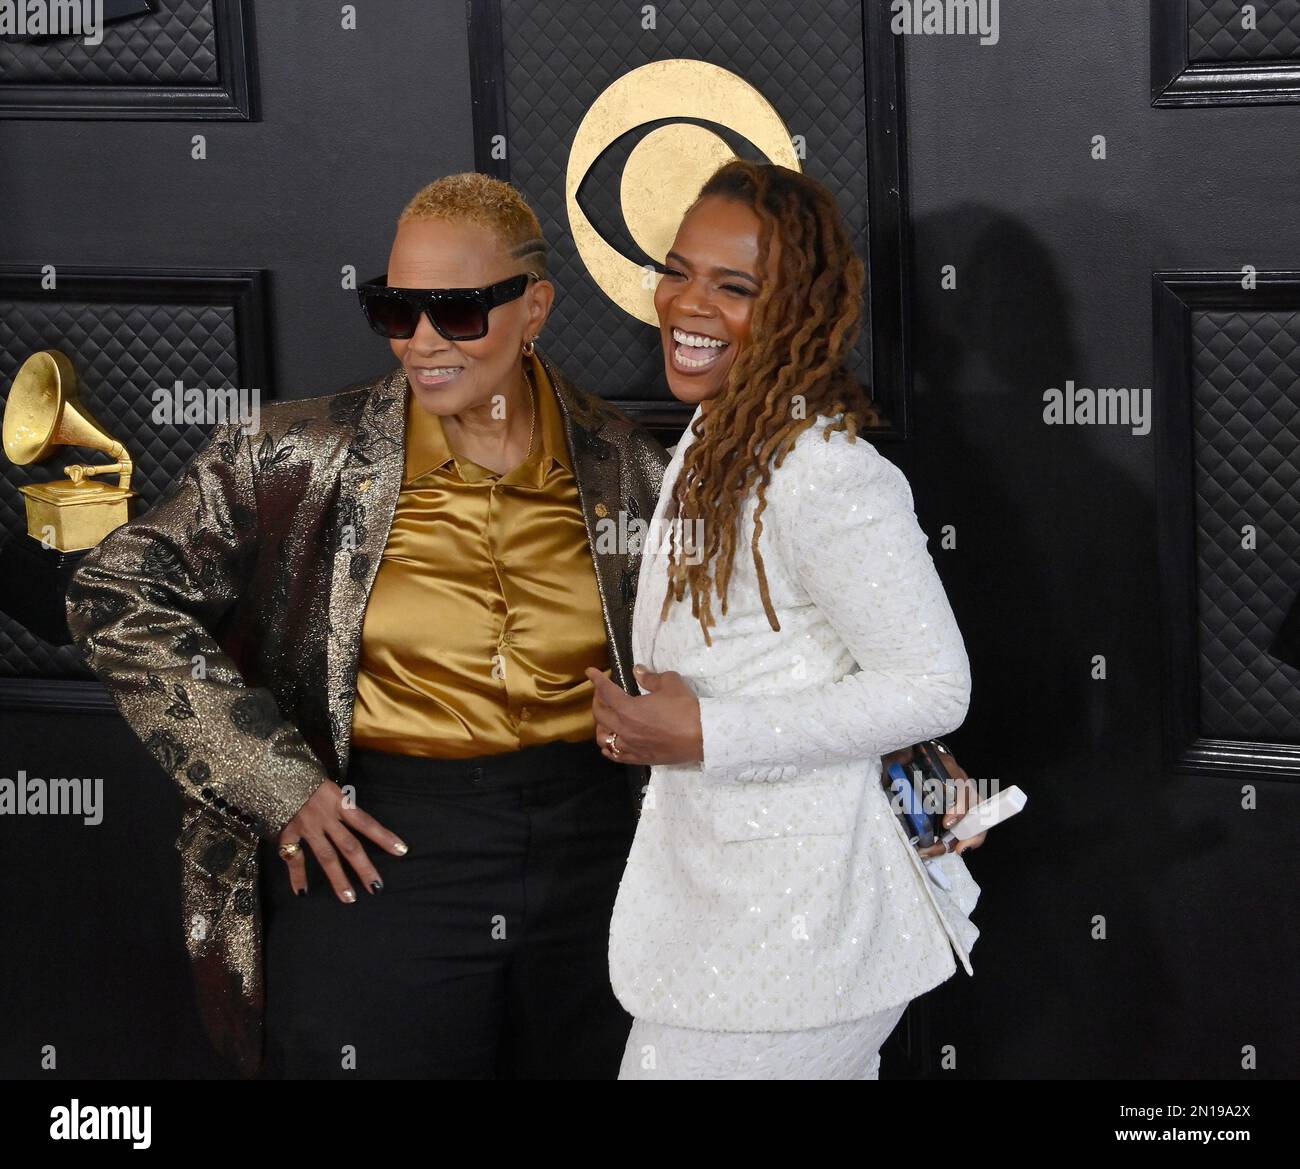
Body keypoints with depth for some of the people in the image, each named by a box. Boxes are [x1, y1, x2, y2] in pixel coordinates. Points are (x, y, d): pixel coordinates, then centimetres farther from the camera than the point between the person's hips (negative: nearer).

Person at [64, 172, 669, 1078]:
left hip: (587, 867, 3)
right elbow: (119, 598, -4)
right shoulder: (300, 460, -5)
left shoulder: (626, 469, 2)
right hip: (376, 866, -2)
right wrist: (275, 783, -10)